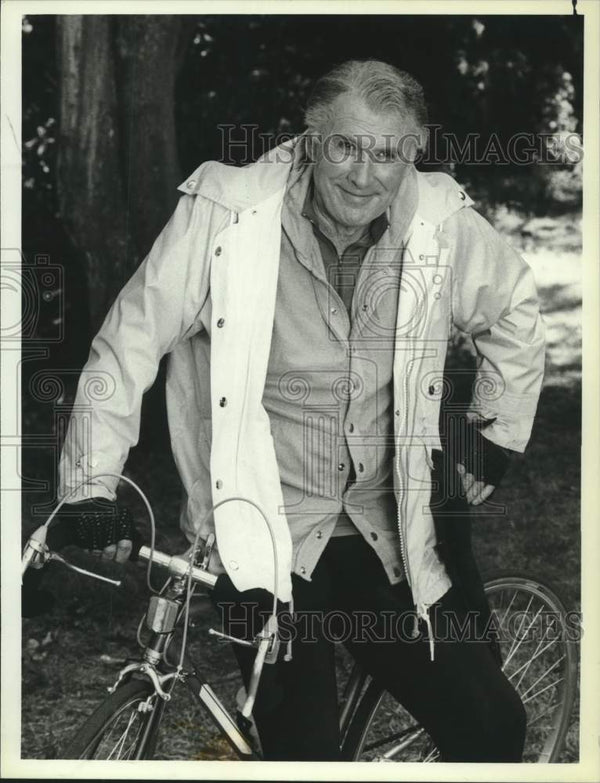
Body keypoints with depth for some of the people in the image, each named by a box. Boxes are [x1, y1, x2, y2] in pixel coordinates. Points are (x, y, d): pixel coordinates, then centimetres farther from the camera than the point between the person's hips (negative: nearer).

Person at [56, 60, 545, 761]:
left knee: (490, 726, 3)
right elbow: (130, 342, -8)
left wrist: (495, 436, 13)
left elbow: (515, 311, 15)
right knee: (303, 745, -5)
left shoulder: (445, 224, -5)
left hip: (390, 531, 3)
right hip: (265, 532, -3)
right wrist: (91, 489, -10)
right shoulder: (225, 214, -14)